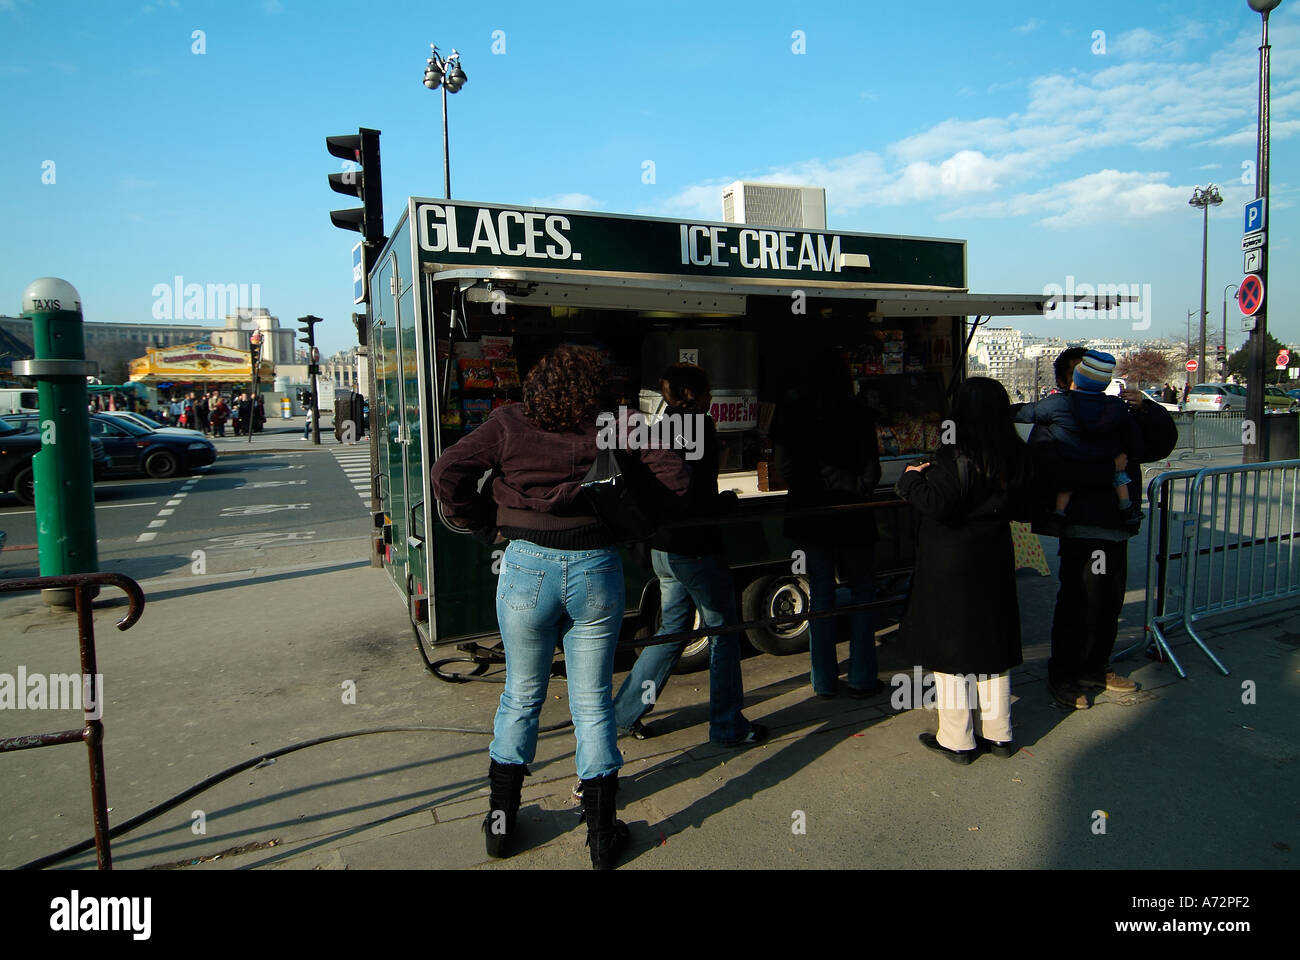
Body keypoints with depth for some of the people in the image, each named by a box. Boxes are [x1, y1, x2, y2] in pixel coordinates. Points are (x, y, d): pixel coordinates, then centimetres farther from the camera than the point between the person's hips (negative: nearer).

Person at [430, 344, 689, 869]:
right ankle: (602, 835, 24)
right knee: (592, 703, 12)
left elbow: (447, 472, -8)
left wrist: (489, 525, 3)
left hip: (527, 568, 0)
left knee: (521, 697, 19)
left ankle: (501, 819, 32)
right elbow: (675, 477, -5)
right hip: (597, 569, 0)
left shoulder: (508, 423, -1)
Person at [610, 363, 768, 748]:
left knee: (673, 629, 20)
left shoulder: (660, 431, 7)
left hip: (663, 549, 8)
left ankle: (626, 711, 24)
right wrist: (727, 500, -3)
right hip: (697, 550, -8)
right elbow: (698, 502, -22)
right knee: (723, 634, 7)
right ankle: (728, 726, 18)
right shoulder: (697, 431, -16)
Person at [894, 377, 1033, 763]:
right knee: (991, 644, 17)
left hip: (951, 566, -6)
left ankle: (957, 740, 14)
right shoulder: (1017, 456, 1)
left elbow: (937, 503, -24)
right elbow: (1023, 509, 8)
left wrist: (912, 478, -9)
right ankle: (998, 734, 27)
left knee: (950, 648, 5)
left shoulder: (954, 460, -21)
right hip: (994, 561, 7)